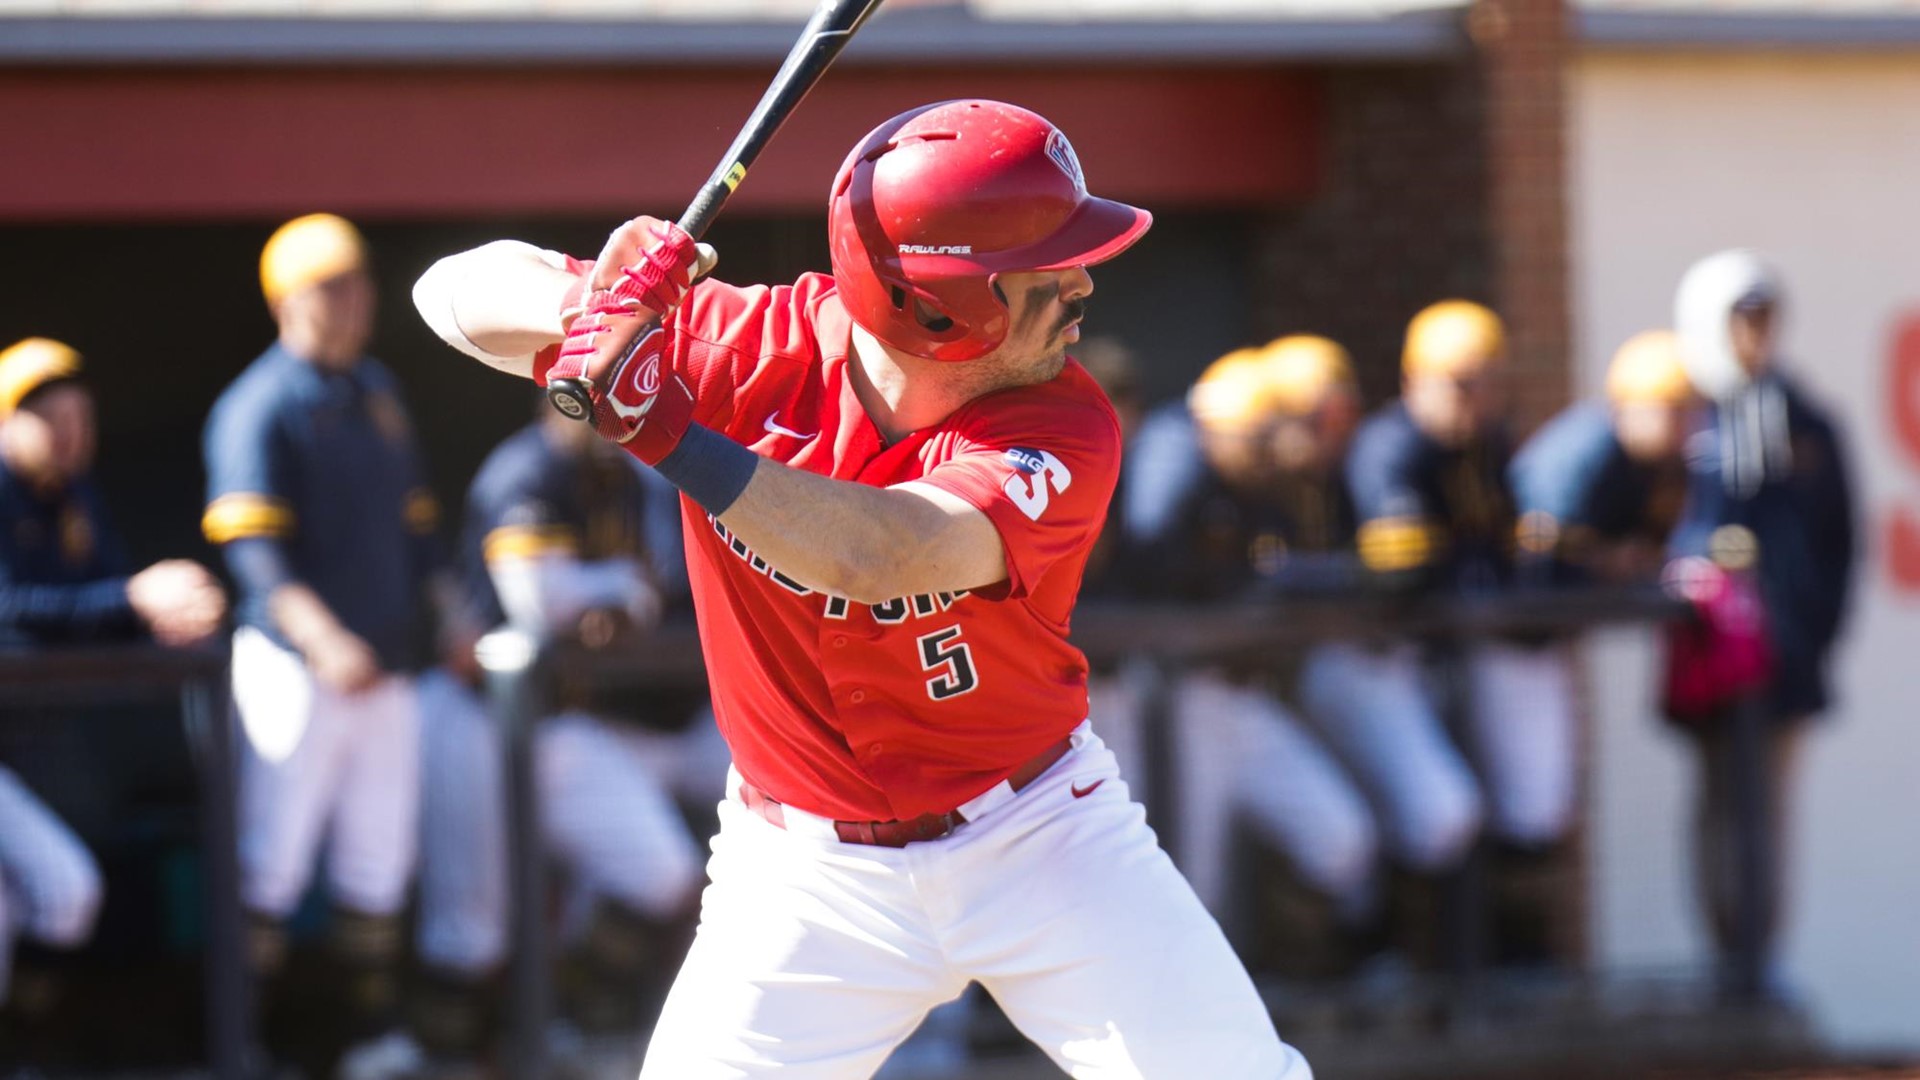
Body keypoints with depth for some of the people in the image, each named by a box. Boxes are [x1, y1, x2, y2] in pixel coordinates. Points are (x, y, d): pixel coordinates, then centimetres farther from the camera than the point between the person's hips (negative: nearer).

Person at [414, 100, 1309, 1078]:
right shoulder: (752, 350, -16)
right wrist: (582, 312, -37)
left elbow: (882, 558, -39)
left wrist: (663, 426, -43)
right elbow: (460, 291, -14)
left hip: (1041, 839, 0)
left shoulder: (1061, 429, -21)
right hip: (811, 875, 0)